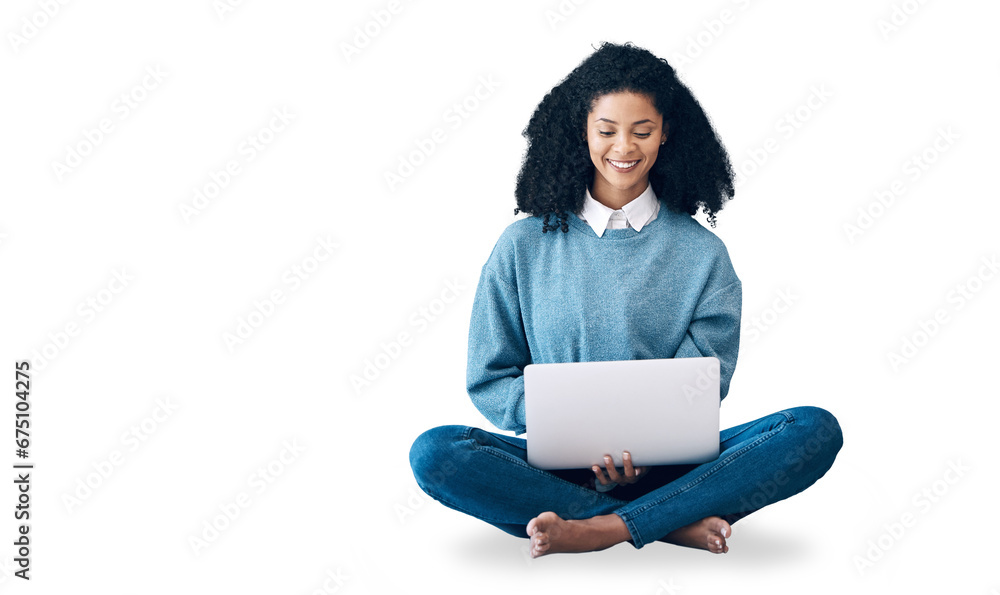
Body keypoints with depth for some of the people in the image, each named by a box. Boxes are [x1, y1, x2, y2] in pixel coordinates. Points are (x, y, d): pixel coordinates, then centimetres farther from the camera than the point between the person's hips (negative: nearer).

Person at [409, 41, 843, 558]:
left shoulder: (702, 254, 6)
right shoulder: (525, 246, 6)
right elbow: (490, 379, 5)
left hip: (670, 465, 1)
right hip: (559, 466, 0)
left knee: (816, 429, -23)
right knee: (435, 453, -28)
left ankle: (604, 529, -30)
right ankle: (673, 524, -25)